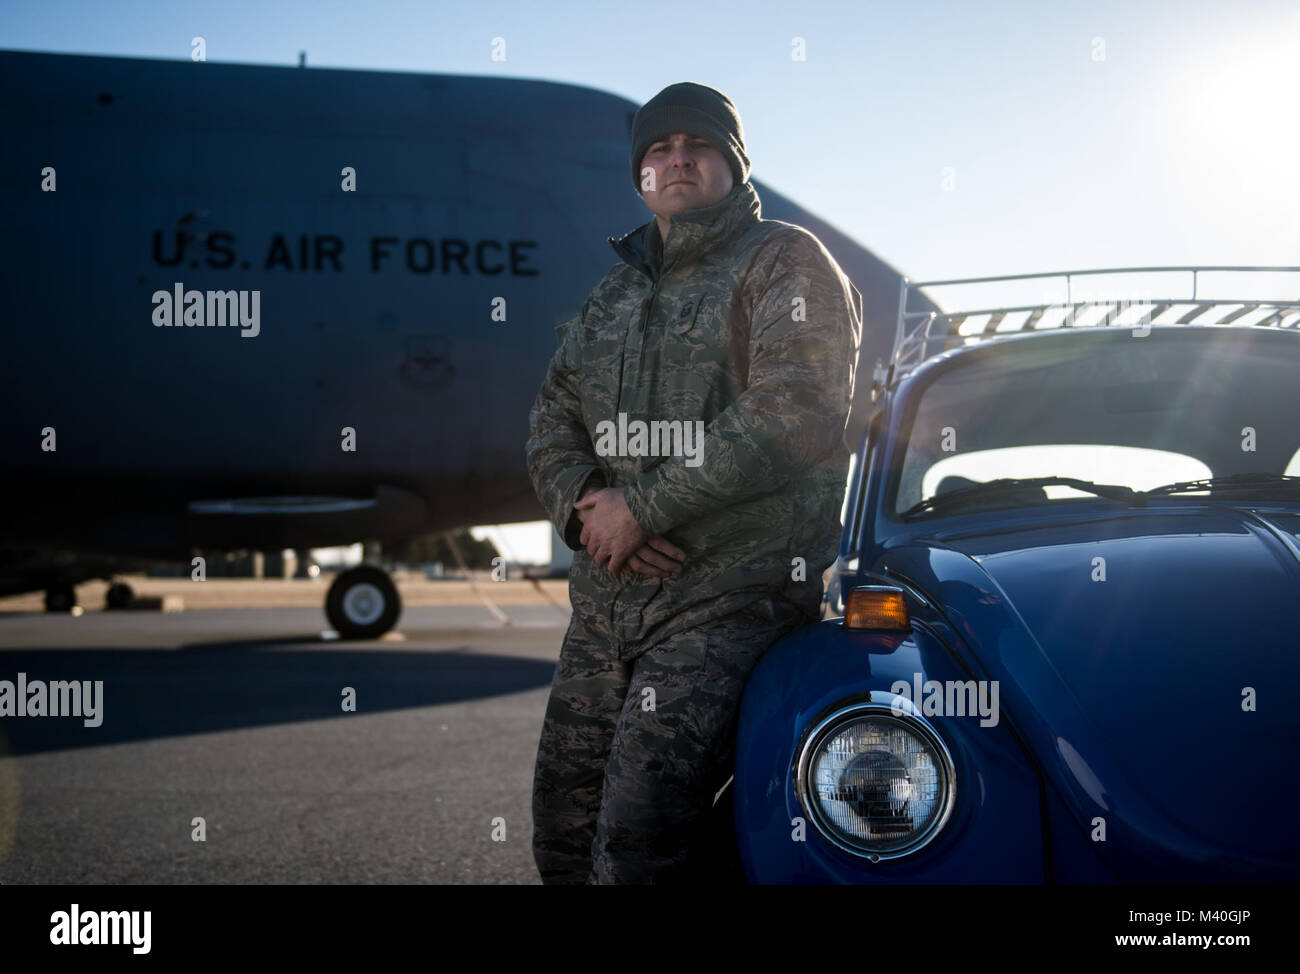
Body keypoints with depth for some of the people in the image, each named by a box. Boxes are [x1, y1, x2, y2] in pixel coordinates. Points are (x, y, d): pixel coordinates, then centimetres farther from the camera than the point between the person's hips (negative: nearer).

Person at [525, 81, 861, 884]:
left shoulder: (786, 262, -1)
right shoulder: (615, 293, 21)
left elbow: (794, 419, -15)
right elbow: (552, 421, 18)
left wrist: (643, 507, -13)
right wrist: (582, 509, -6)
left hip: (730, 598, -7)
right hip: (605, 603, 7)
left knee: (634, 844, -18)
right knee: (562, 831, 10)